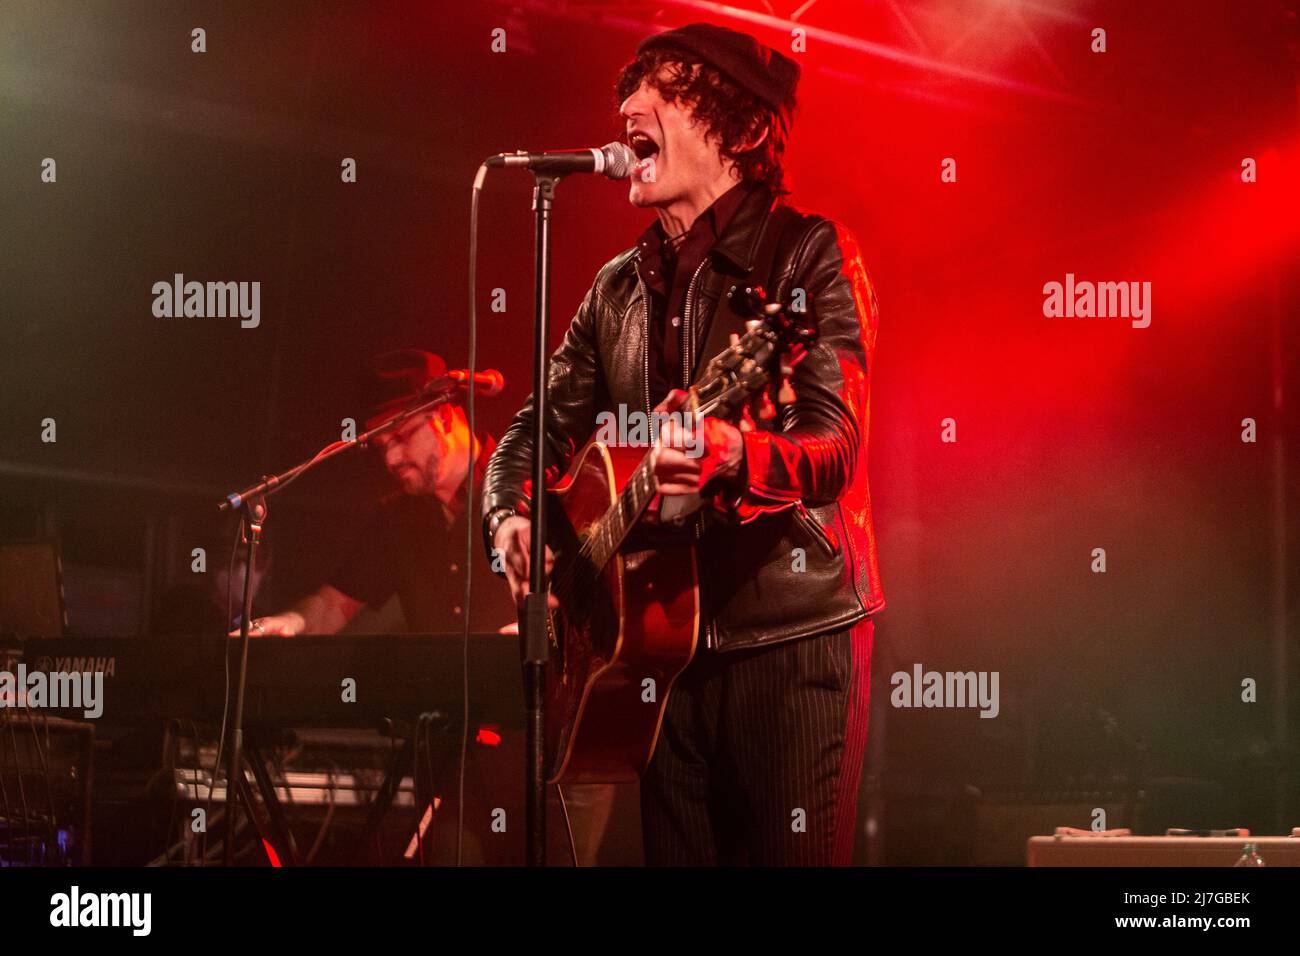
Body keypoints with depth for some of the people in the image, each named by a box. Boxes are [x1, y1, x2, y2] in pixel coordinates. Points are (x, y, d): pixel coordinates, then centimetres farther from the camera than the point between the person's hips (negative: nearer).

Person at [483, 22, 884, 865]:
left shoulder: (810, 255, -6)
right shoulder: (622, 286, 15)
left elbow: (835, 445, -17)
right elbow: (538, 432, 18)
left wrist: (732, 455, -38)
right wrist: (511, 519, -4)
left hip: (791, 630, -6)